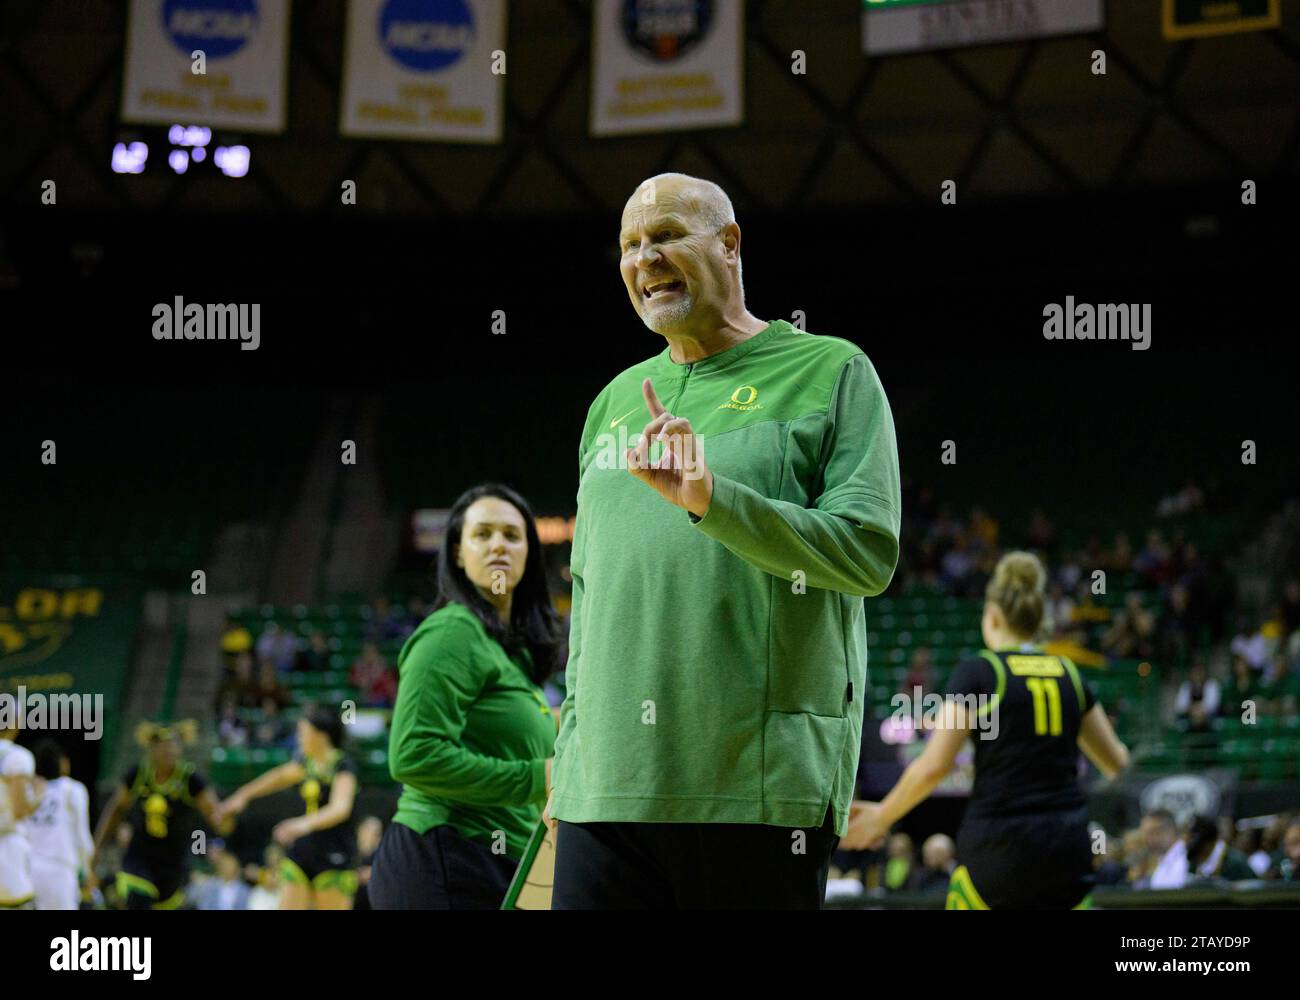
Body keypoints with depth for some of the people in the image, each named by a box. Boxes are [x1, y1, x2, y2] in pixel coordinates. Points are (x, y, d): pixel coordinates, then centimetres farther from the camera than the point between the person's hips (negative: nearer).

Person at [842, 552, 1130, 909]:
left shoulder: (977, 672, -4)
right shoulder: (1068, 673, 10)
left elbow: (933, 766, -10)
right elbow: (1117, 762, 20)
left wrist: (881, 817, 4)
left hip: (1003, 845, -4)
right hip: (1067, 846, 4)